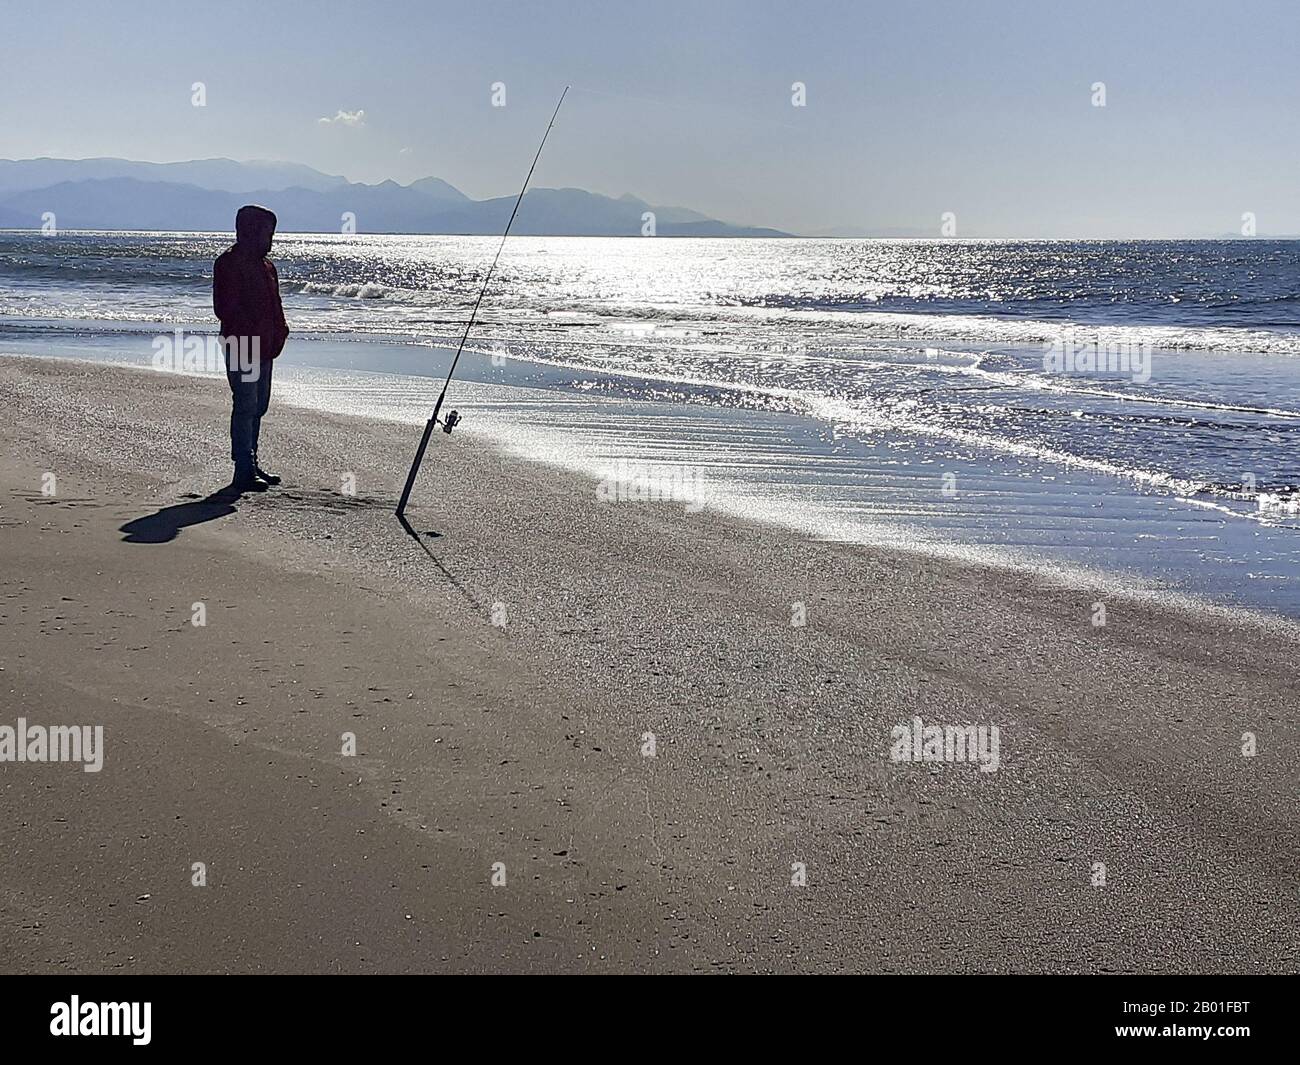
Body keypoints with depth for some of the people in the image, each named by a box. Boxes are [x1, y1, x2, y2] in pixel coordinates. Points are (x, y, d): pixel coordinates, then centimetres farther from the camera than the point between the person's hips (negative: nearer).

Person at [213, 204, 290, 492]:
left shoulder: (265, 264, 17)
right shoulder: (229, 262, -10)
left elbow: (273, 305, 21)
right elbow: (224, 308, -17)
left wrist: (279, 331, 5)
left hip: (264, 347, 9)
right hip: (242, 346, -9)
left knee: (258, 406, 14)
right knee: (245, 407, -9)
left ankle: (251, 466, 24)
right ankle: (244, 473, -7)